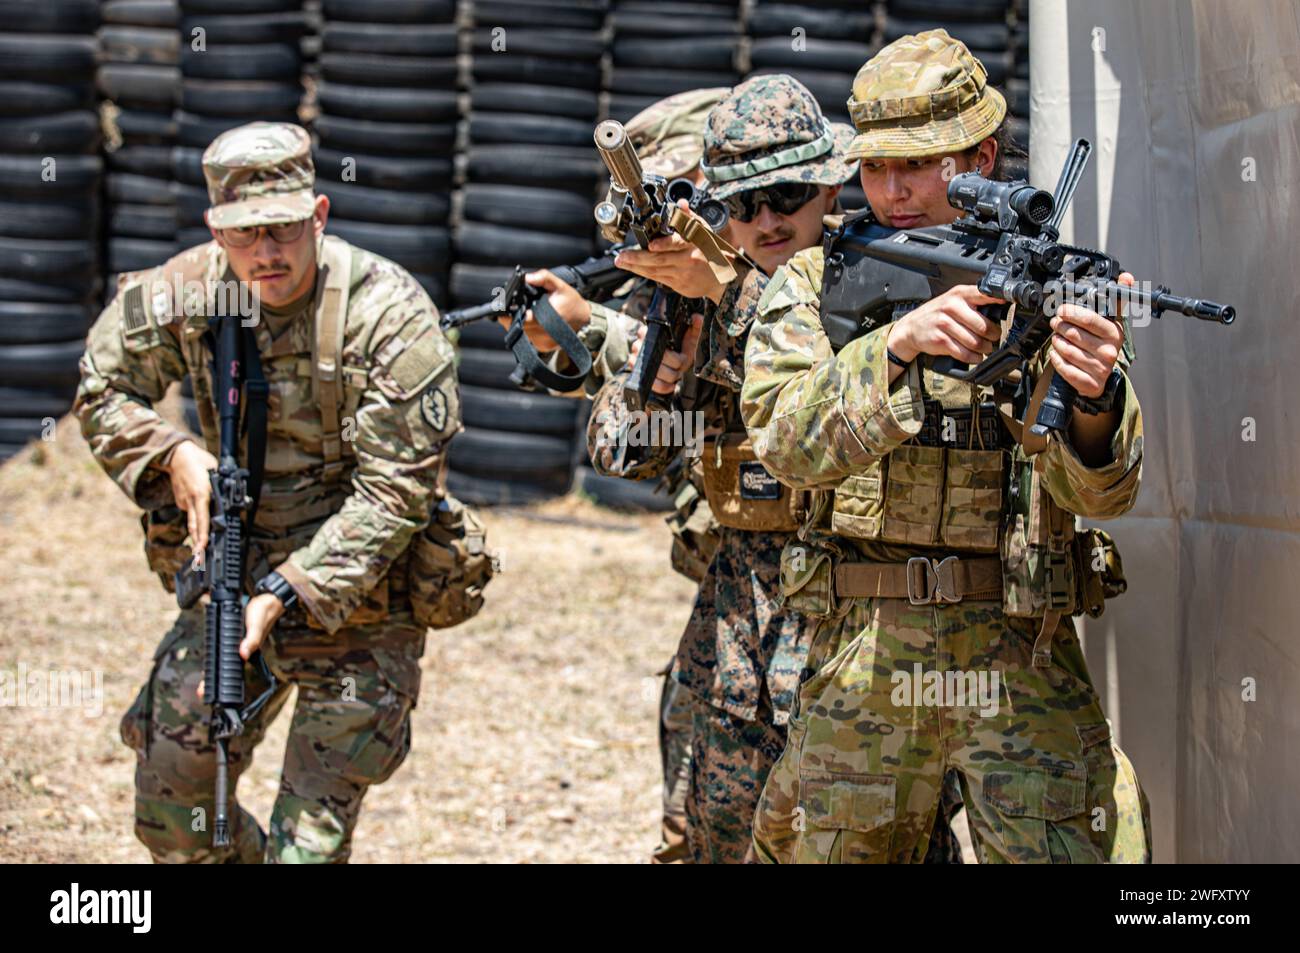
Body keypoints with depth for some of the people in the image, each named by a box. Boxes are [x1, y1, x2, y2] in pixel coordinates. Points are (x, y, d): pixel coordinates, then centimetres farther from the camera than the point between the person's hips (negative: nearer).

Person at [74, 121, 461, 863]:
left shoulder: (389, 314, -20)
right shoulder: (183, 294, -7)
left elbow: (393, 494, -20)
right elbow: (103, 392, 9)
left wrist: (286, 593, -25)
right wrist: (173, 455, -11)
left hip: (354, 605, -5)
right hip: (232, 586, 5)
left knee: (309, 839, -5)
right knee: (171, 814, 10)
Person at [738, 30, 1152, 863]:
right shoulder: (809, 286, 3)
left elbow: (1101, 491, -10)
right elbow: (789, 441, -14)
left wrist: (1093, 395, -33)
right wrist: (896, 343, -30)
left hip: (1022, 664, -1)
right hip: (861, 660, 1)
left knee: (1058, 850, -11)